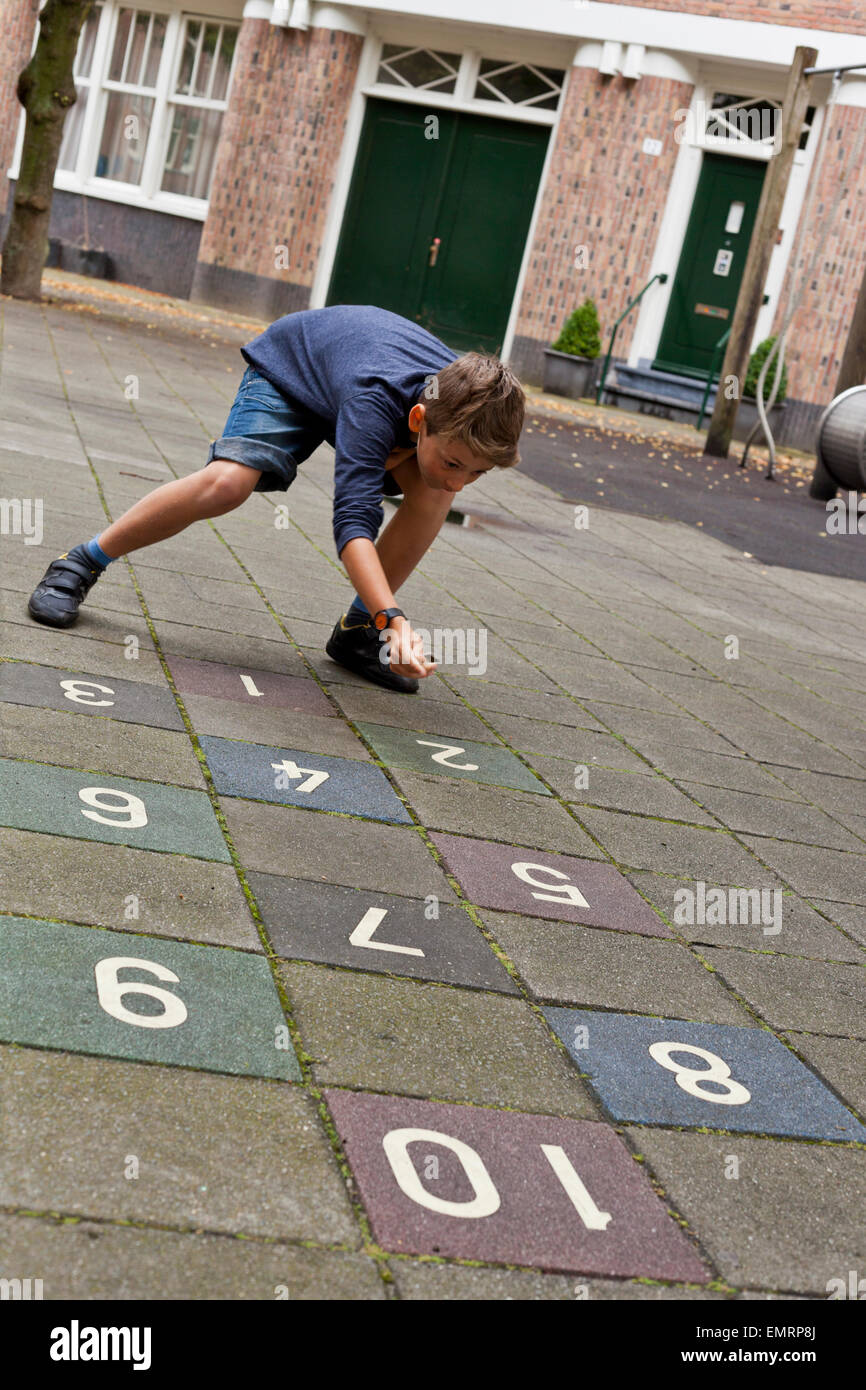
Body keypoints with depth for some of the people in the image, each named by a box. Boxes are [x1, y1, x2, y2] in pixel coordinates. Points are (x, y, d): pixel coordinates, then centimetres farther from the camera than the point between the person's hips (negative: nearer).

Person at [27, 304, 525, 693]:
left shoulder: (468, 404, -29)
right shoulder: (376, 402, -46)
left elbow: (447, 483, -6)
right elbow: (353, 520, -52)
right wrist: (395, 620, -61)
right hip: (290, 358, -5)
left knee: (432, 493, -21)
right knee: (228, 482, -31)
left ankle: (357, 630, -6)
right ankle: (82, 563, -12)